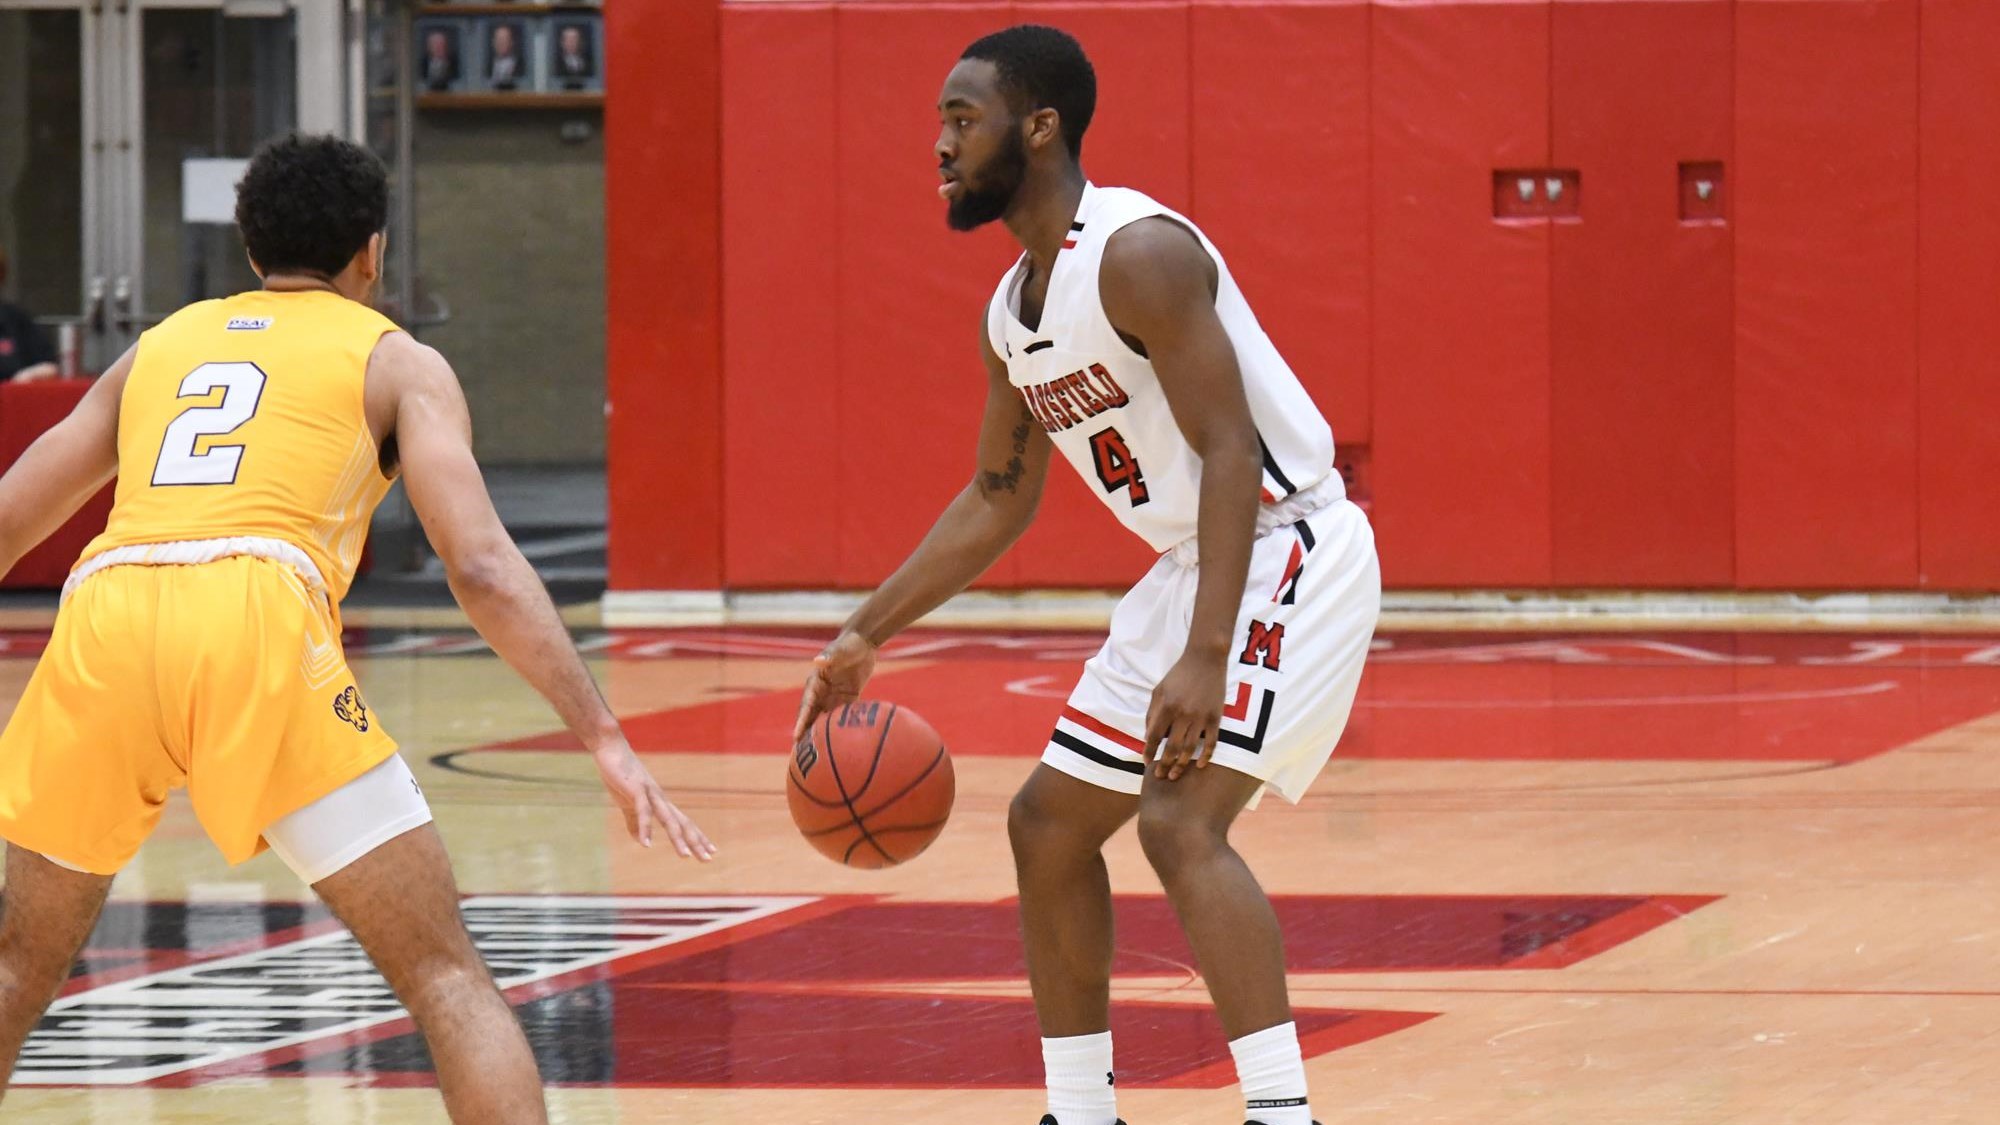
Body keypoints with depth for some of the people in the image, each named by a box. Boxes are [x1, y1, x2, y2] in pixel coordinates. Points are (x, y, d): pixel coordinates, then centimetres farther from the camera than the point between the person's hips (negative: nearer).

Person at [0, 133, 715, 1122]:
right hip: (259, 623, -4)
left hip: (104, 618, 4)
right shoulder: (397, 362, 19)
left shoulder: (158, 347, 31)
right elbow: (481, 567, 4)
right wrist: (603, 739, 3)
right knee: (444, 975, 2)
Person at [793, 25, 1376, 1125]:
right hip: (1192, 567, 10)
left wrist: (1204, 660, -34)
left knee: (1181, 819, -25)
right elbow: (998, 497, 20)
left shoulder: (1138, 252, -21)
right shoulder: (1010, 312, 8)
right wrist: (866, 634, 17)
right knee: (1048, 822, 13)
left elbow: (1229, 452, -26)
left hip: (1289, 548, -10)